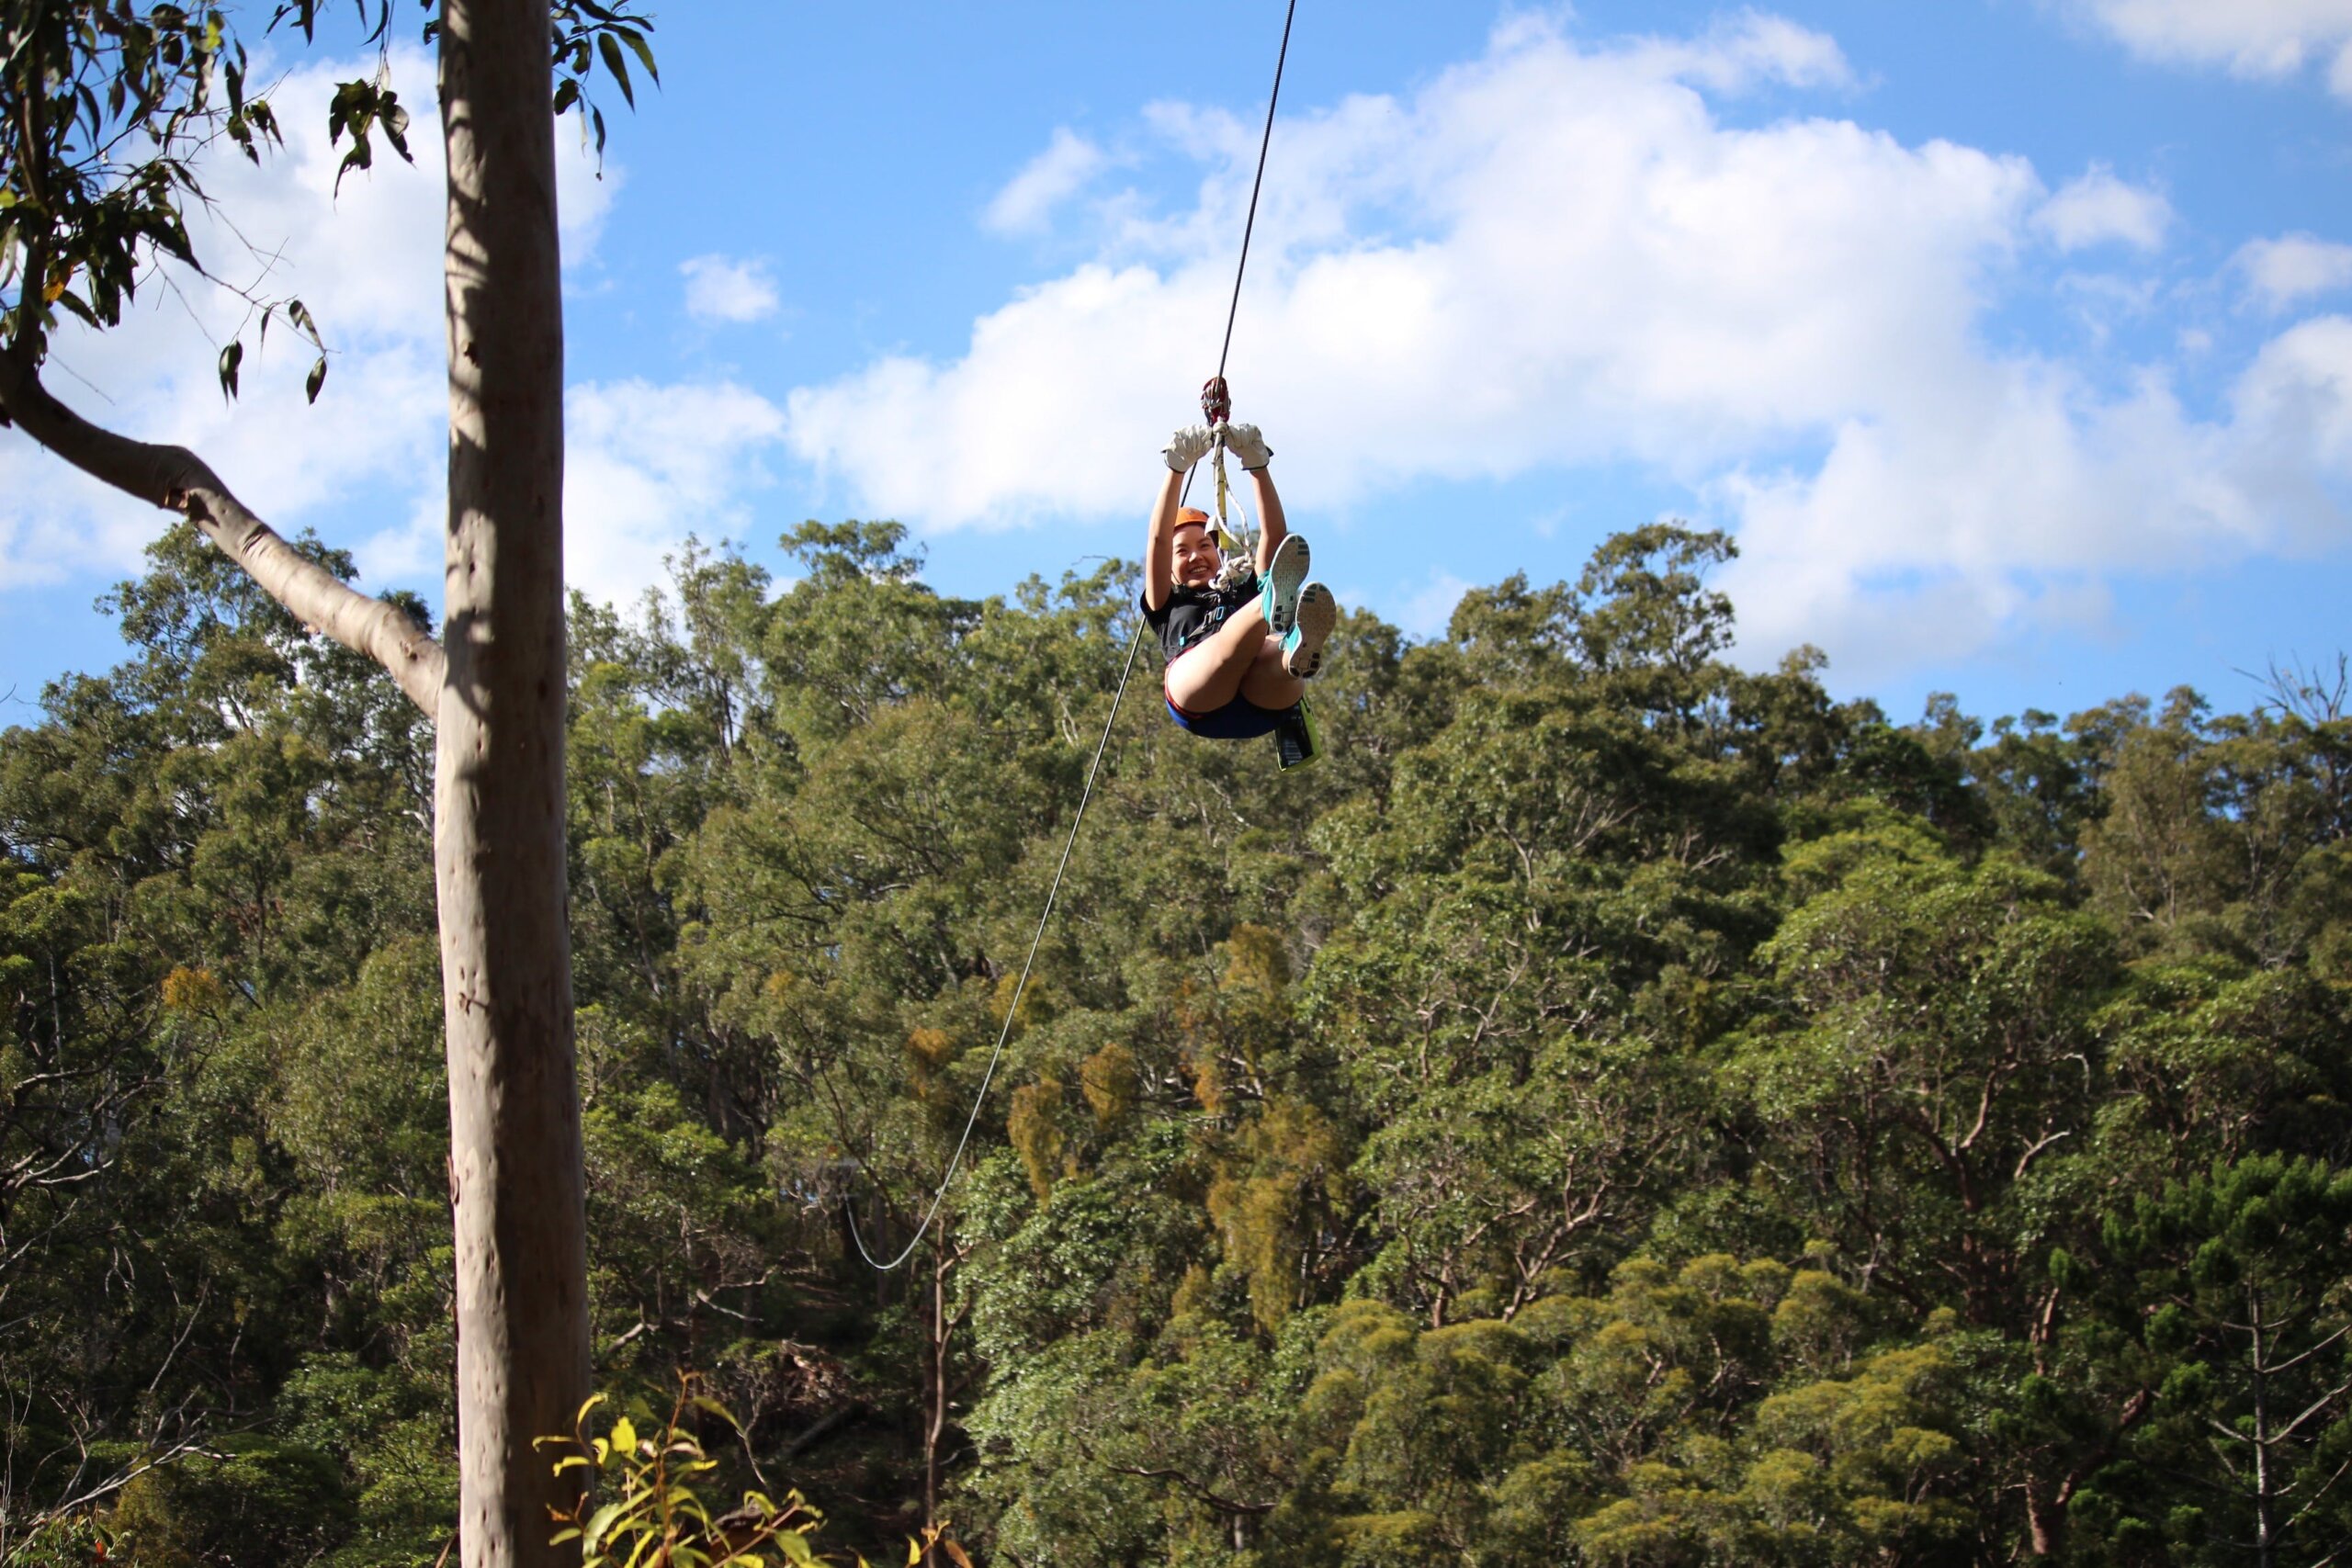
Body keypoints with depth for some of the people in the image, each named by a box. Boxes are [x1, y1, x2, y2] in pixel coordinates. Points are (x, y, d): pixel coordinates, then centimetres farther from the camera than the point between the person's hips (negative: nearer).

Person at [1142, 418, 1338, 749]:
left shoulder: (1247, 590, 41)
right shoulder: (1167, 605, 36)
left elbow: (1274, 533, 30)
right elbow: (1159, 538, 24)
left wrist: (1257, 465, 20)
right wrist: (1177, 469, 17)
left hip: (1263, 703, 2)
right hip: (1198, 705, -2)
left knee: (1273, 650, -35)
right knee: (1231, 641, -37)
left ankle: (1298, 651, -72)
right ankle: (1275, 606, -70)